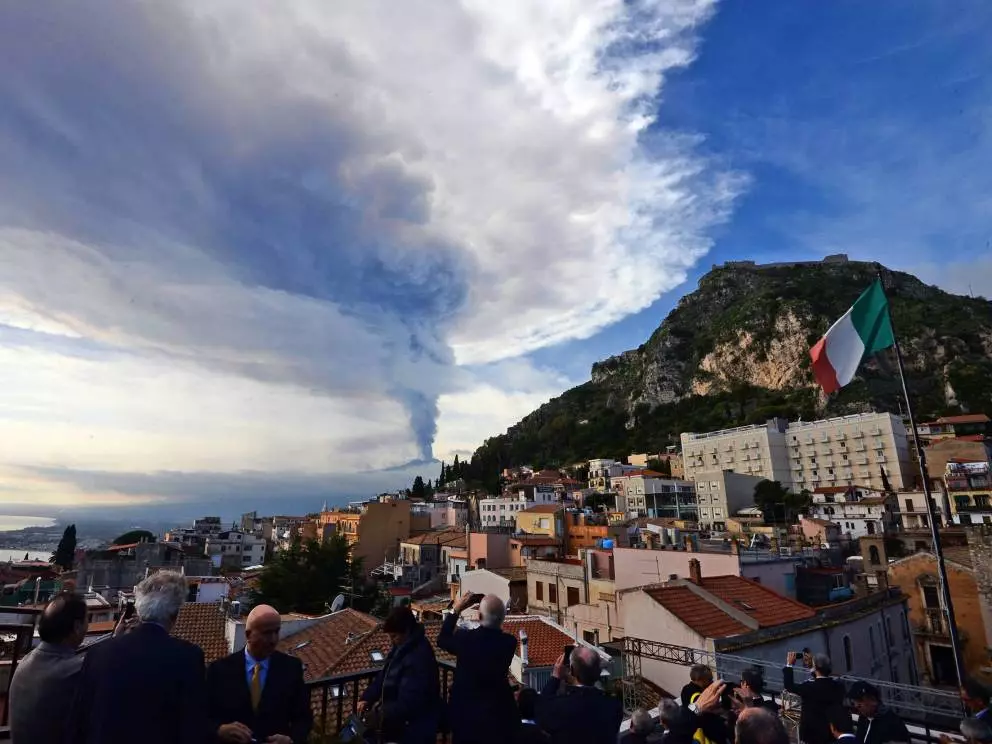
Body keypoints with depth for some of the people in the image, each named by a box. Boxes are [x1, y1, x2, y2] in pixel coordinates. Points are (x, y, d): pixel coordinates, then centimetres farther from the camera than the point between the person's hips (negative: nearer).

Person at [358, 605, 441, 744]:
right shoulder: (402, 646, 0)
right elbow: (384, 674, 10)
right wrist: (367, 698, 0)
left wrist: (379, 716, -21)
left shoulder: (419, 658, -30)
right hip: (397, 716, 8)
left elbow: (408, 703, -28)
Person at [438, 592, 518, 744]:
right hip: (499, 713, 1)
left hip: (466, 712, -1)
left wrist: (456, 610, 0)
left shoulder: (465, 638, -23)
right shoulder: (509, 642, -16)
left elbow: (442, 640, -2)